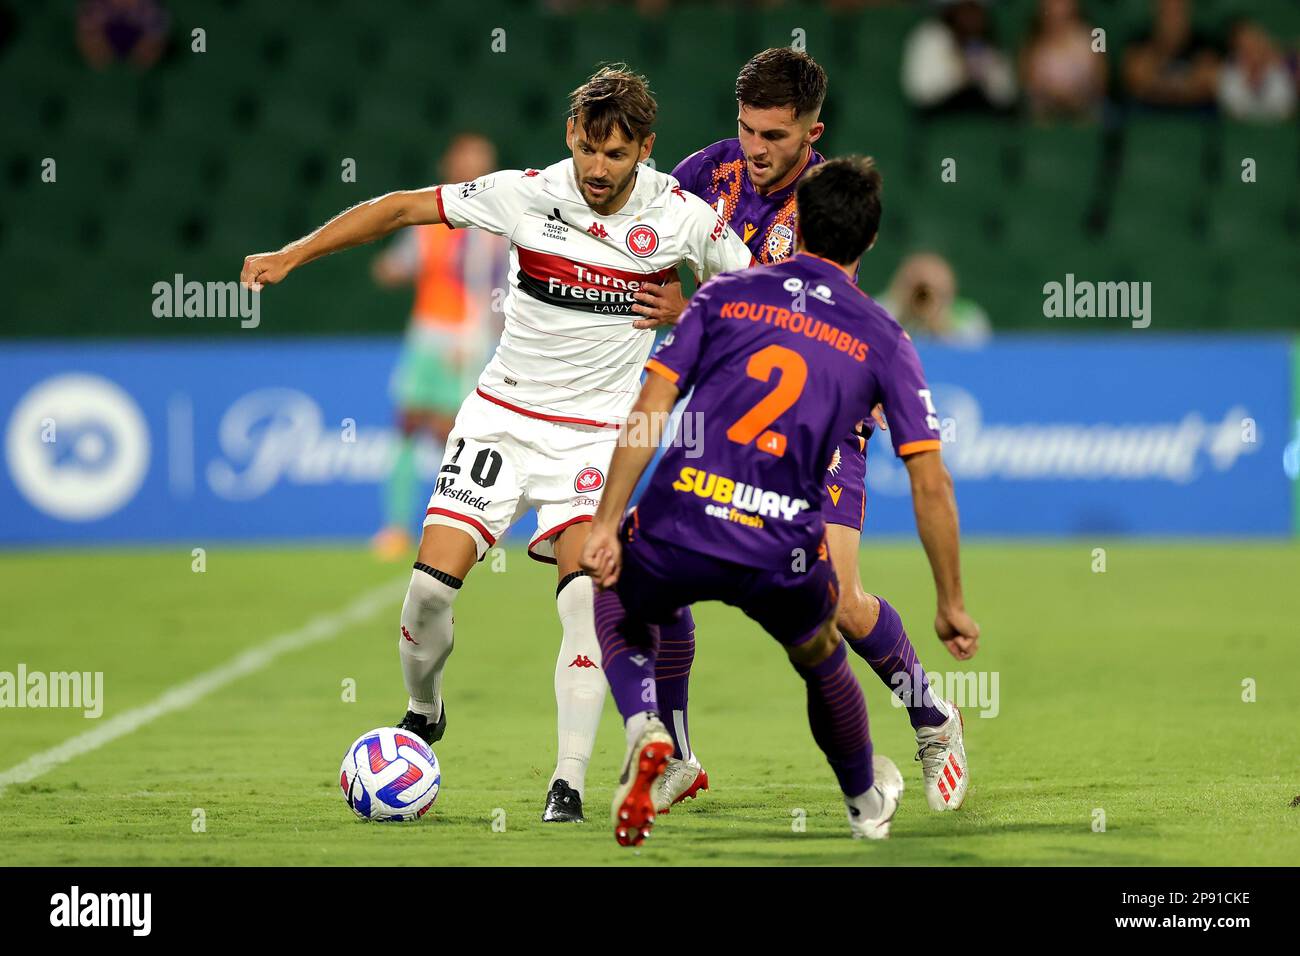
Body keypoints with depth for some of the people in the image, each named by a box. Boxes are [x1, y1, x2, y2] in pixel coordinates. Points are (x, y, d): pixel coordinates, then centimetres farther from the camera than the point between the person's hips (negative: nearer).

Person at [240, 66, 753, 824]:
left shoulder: (680, 216, -11)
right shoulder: (527, 195, -11)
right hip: (503, 414, 1)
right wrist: (293, 255, -7)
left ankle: (570, 782, -15)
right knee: (432, 584, -7)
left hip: (595, 433, -1)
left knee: (587, 592, -20)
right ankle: (423, 714, 23)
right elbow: (402, 208, -4)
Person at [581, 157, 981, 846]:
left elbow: (650, 409, -1)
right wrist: (952, 606, 12)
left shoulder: (726, 294, 9)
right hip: (782, 555, 0)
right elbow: (931, 484, 5)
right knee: (822, 660, 32)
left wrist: (606, 525, -2)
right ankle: (866, 802, 51)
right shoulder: (882, 340, 9)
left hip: (677, 527, 0)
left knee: (618, 607, 32)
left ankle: (645, 731, 5)